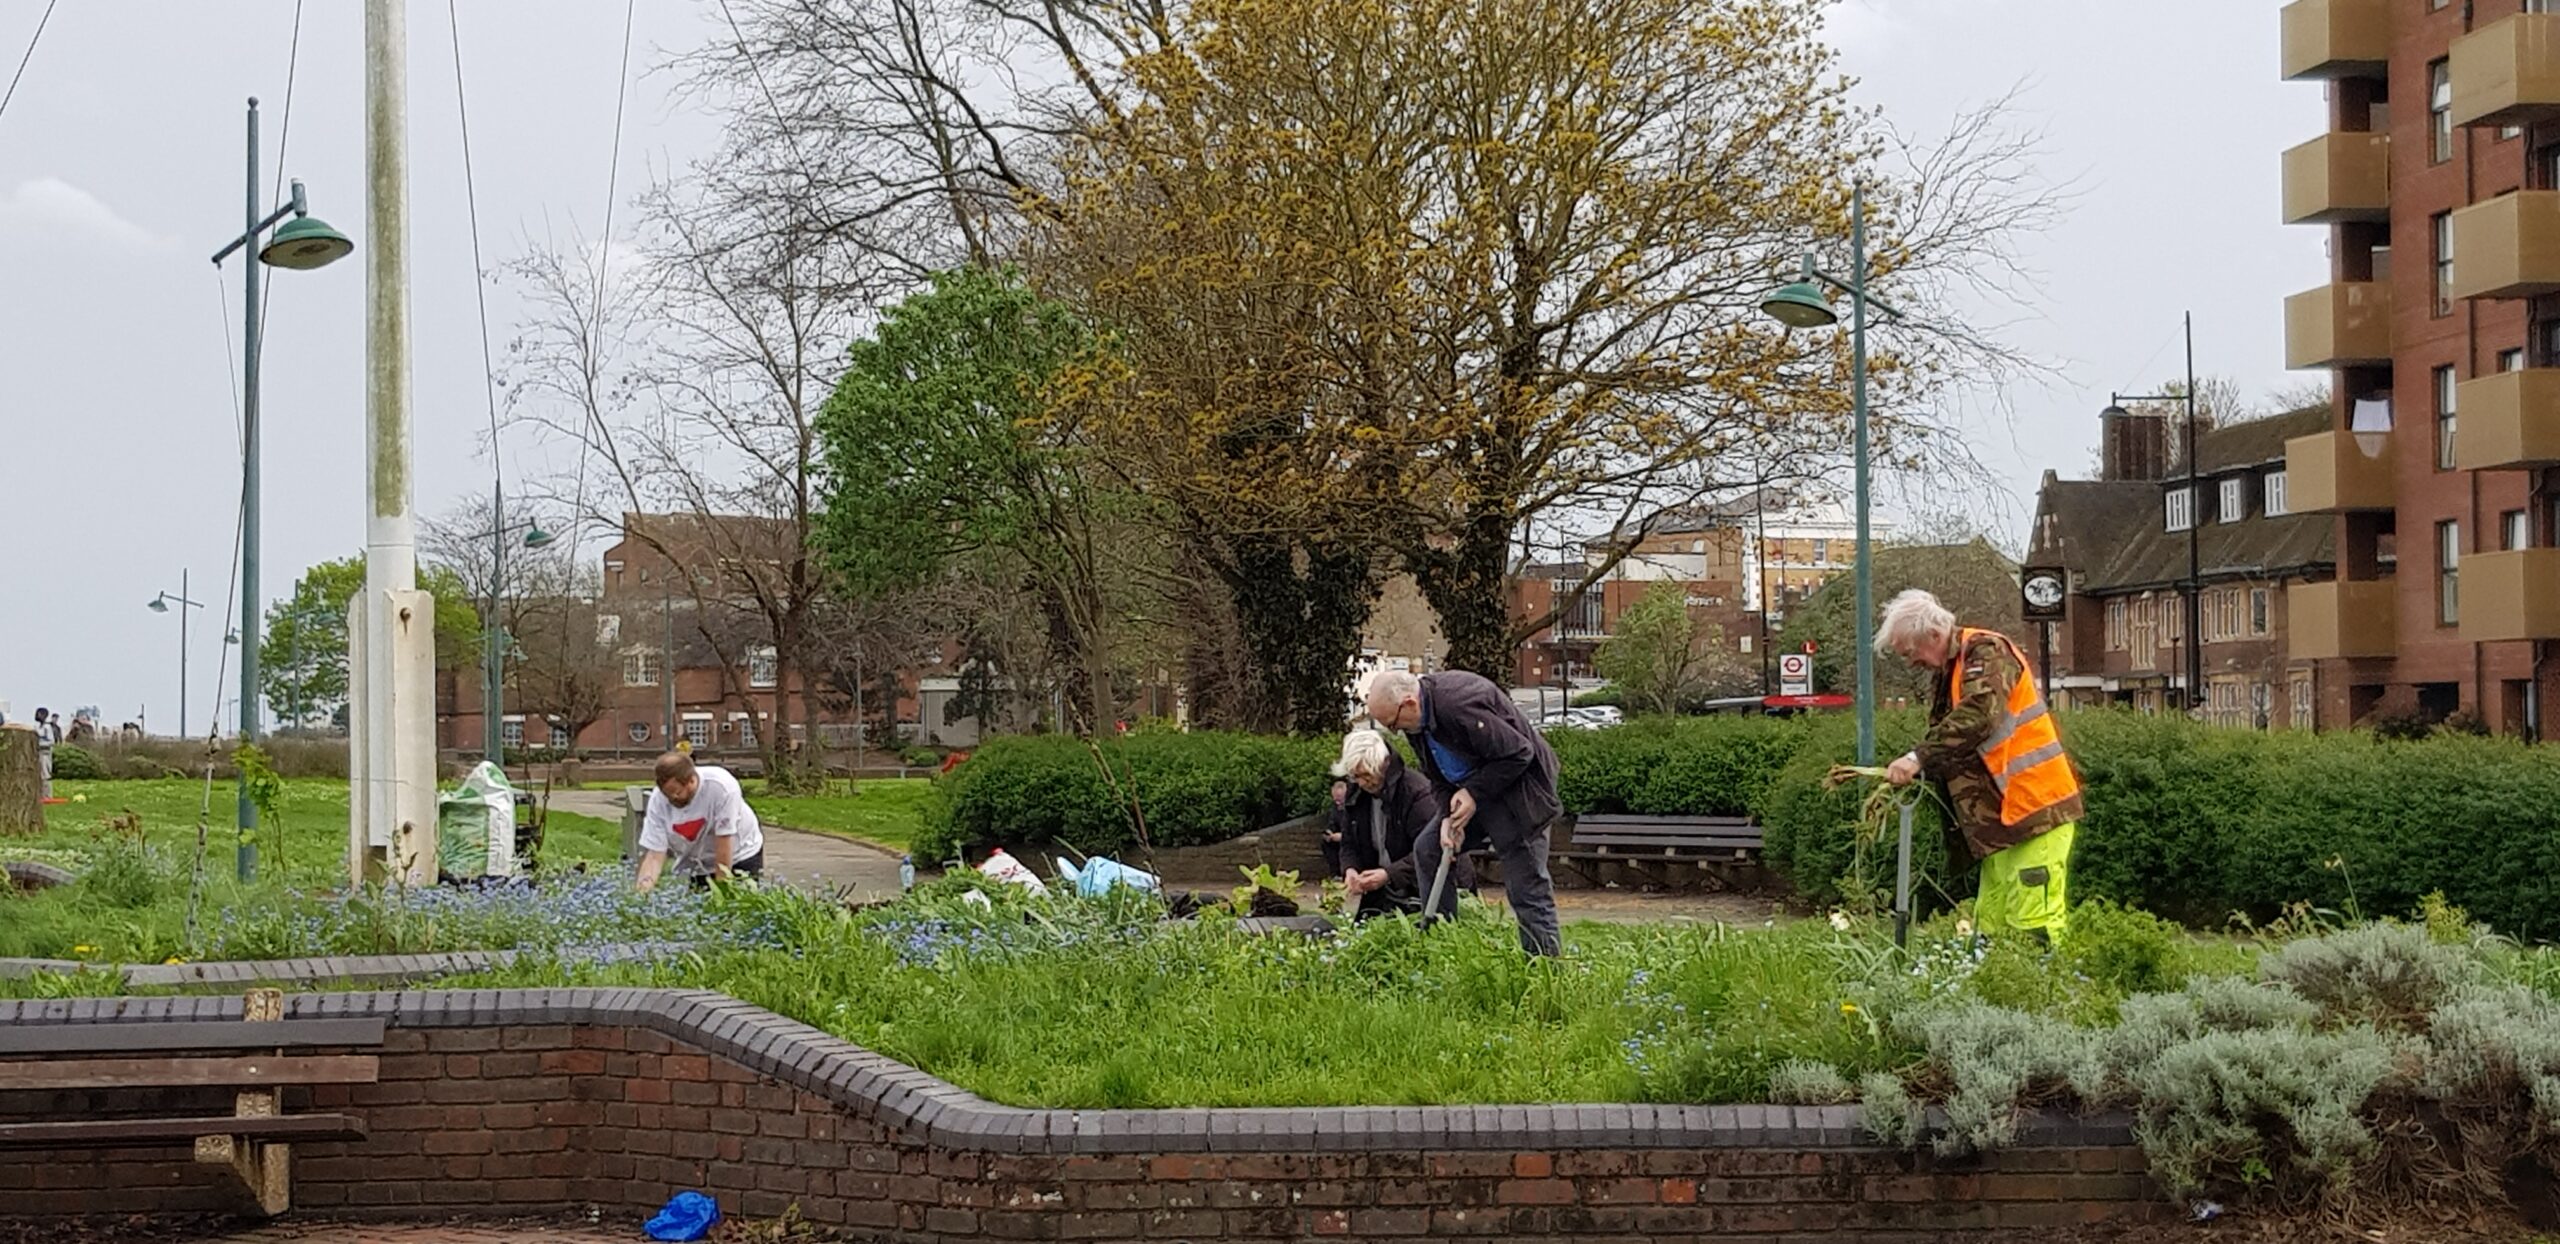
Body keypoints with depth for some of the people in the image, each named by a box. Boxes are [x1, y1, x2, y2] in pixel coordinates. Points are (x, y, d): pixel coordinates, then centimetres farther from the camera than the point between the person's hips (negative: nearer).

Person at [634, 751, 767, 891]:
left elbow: (724, 846, -27)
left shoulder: (721, 786, -31)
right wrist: (645, 882, -40)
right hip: (695, 867, 3)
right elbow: (655, 854, -21)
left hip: (741, 854, -3)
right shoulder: (658, 799, -20)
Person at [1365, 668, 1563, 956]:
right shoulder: (1417, 719, -2)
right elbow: (1438, 777, 8)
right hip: (1470, 793, 9)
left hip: (1516, 786, -9)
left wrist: (1474, 793, -23)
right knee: (1427, 849, 4)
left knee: (1526, 886, -11)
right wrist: (1449, 817, -9)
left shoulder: (1460, 705, -31)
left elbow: (1518, 754, -26)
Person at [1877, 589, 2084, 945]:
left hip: (2035, 808, -10)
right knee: (1991, 926, 7)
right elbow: (1949, 749, 19)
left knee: (2035, 925, -14)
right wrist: (1910, 776, 0)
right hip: (2000, 818, 10)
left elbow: (1976, 719, -27)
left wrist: (1918, 759, -31)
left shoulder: (1987, 652, -9)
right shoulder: (1949, 674, 20)